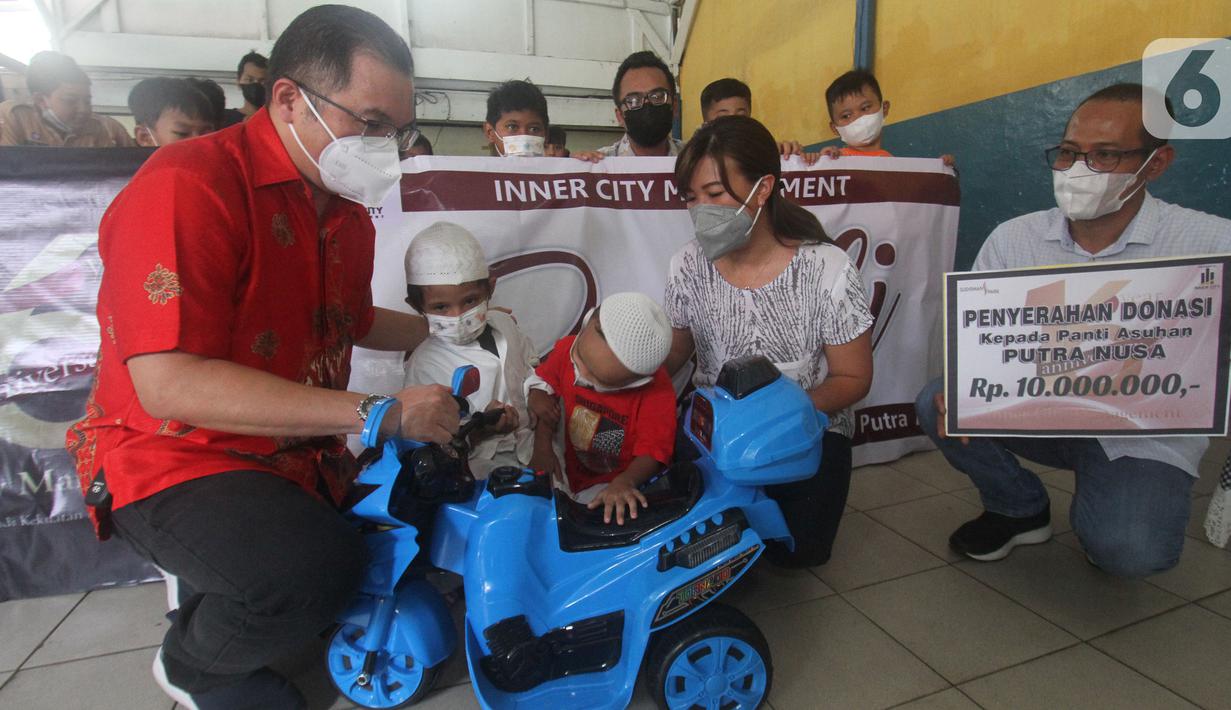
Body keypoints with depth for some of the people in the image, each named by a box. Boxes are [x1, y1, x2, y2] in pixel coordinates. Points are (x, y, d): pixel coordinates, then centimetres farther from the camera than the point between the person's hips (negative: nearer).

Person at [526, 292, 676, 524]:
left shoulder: (656, 392, -25)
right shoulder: (567, 349, -14)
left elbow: (652, 452, -20)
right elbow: (543, 384, 1)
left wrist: (625, 481, -41)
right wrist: (542, 448, -12)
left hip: (616, 481, -4)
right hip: (570, 468, 4)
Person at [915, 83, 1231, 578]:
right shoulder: (1013, 239, -4)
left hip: (1145, 437, -3)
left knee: (1129, 551, -28)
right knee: (935, 402, -21)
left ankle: (1104, 519, 14)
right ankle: (1019, 507, 8)